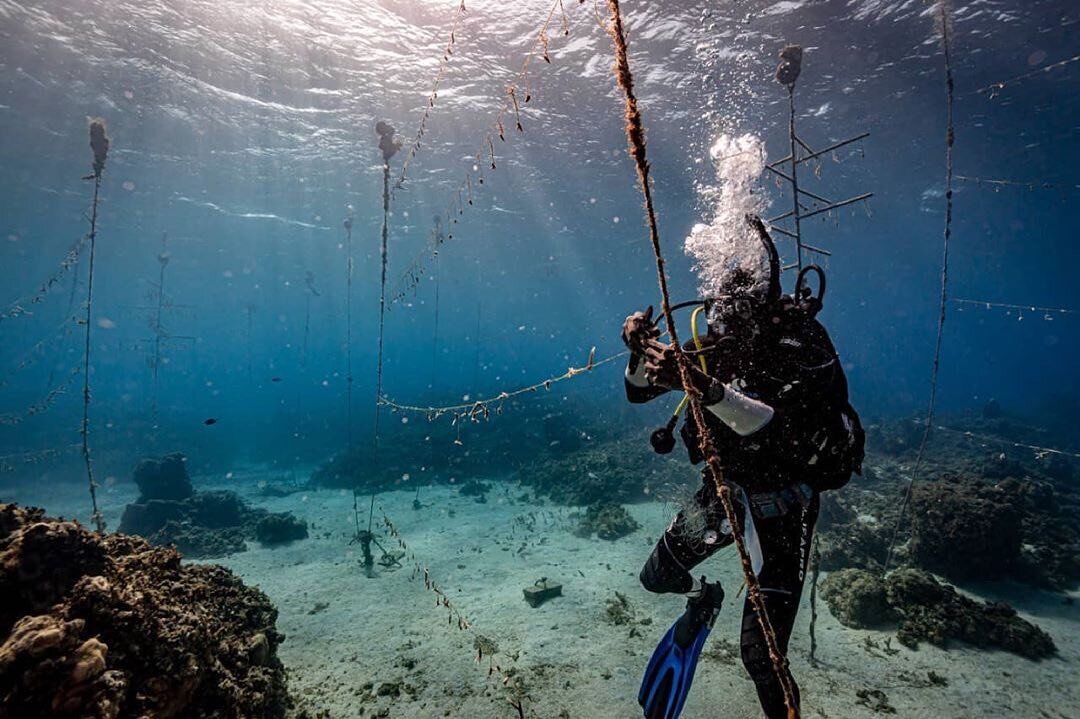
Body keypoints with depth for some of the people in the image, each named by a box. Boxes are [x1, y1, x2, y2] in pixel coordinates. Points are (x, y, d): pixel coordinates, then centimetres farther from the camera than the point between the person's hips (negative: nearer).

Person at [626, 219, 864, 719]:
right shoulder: (714, 344, -9)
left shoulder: (800, 342, -22)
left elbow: (779, 428, -40)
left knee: (760, 653, -3)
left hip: (781, 501, -5)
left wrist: (709, 388, -55)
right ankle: (704, 598, 50)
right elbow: (638, 392, -5)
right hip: (723, 489, 5)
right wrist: (642, 353, -25)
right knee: (657, 577, 18)